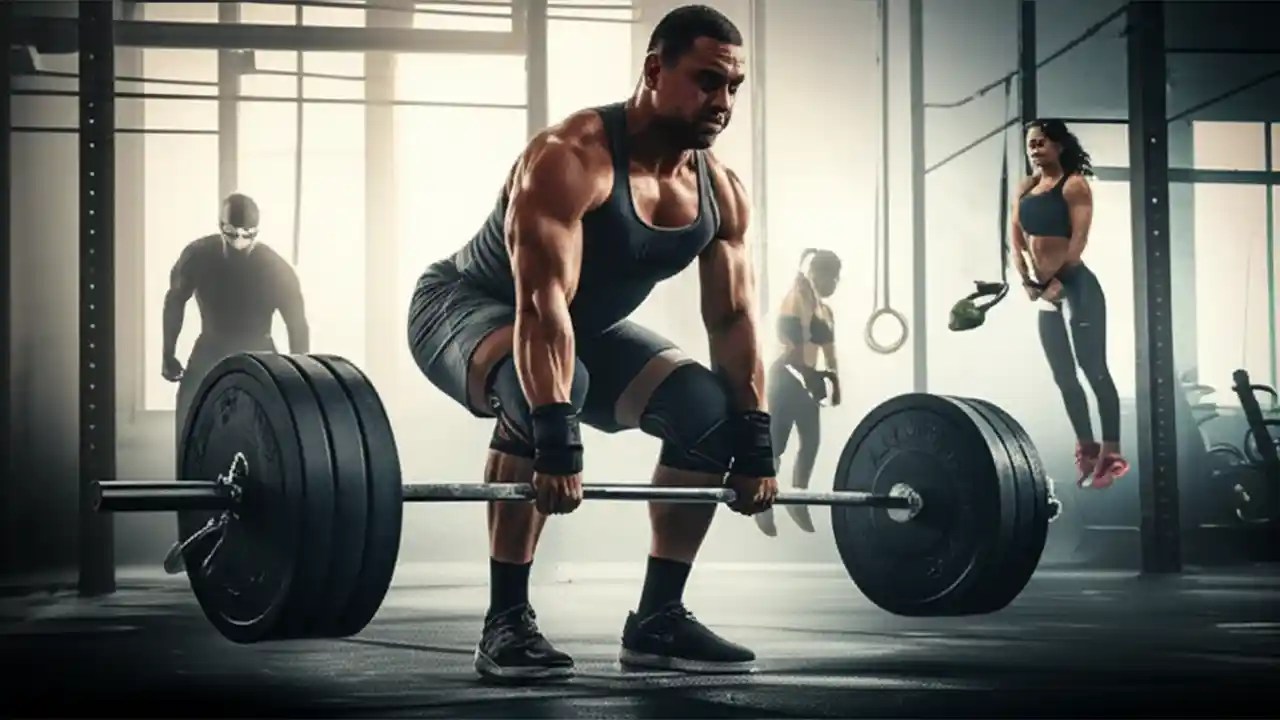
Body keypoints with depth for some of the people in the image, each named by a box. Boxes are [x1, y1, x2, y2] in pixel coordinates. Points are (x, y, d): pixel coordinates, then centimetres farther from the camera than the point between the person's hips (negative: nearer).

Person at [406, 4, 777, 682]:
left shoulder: (720, 190, -9)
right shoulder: (570, 157, -32)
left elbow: (734, 319, -5)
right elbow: (542, 303, -40)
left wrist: (755, 446, -11)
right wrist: (557, 442, -48)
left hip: (588, 327, 7)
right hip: (466, 307, -7)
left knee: (713, 410, -9)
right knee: (543, 396, -39)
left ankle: (658, 618, 0)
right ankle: (507, 621, -27)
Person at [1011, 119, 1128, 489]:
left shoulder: (1074, 185, -7)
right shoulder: (1025, 189, 12)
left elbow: (1079, 239, -14)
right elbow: (1016, 238, 11)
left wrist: (1059, 281, -17)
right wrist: (1026, 279, -1)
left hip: (1077, 285, -7)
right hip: (1044, 291, 7)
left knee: (1094, 370, -6)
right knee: (1063, 375, 10)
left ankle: (1111, 452, -3)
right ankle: (1086, 448, 18)